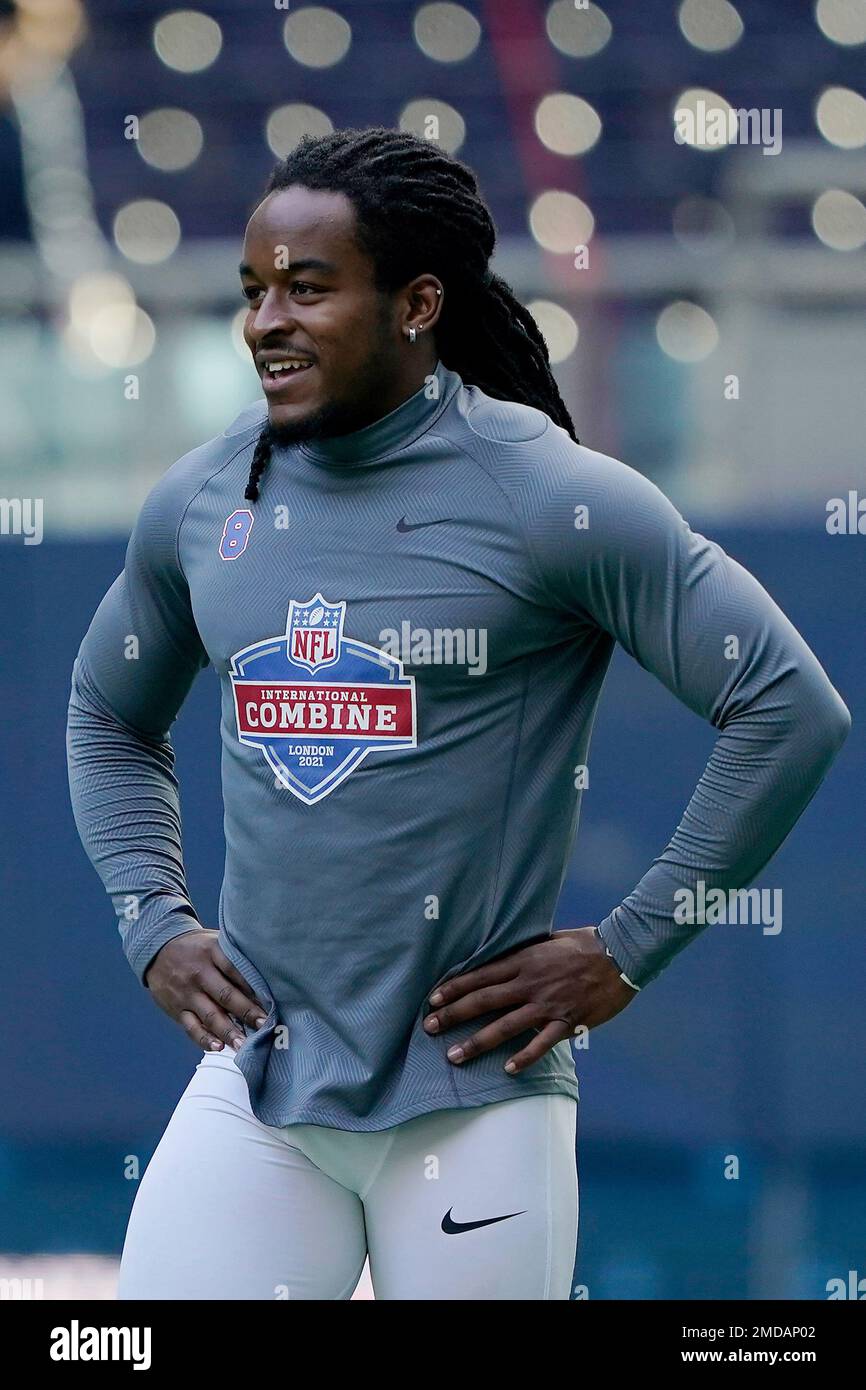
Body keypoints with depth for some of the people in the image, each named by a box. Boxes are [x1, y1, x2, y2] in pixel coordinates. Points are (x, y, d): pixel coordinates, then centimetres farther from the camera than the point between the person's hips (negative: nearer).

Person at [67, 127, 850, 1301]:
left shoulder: (550, 497, -9)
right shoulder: (200, 501, 8)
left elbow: (793, 711, -10)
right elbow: (109, 720, 26)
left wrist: (626, 951, -8)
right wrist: (154, 927, 11)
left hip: (475, 1094, -4)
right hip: (255, 1073, 4)